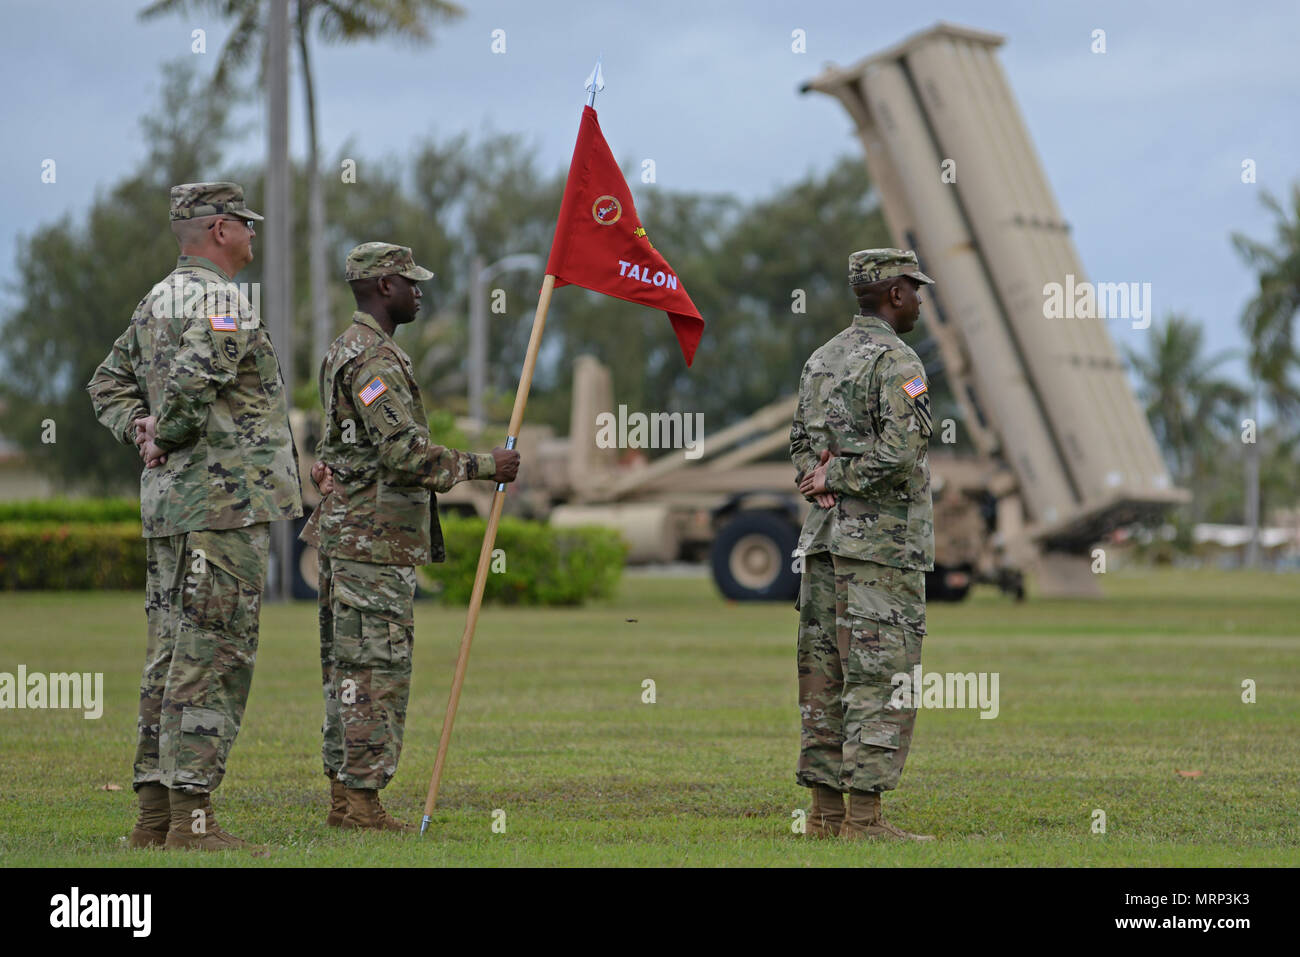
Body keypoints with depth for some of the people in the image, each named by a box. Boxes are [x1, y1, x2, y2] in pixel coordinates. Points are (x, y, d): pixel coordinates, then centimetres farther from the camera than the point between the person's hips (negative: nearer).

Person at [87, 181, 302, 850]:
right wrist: (167, 435, -11)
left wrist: (139, 430, 10)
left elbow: (109, 382, 25)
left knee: (171, 658, 11)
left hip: (168, 506, 10)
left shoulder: (156, 302, 17)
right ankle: (190, 816, -10)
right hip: (227, 502, -10)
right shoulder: (224, 306, -13)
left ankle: (155, 813, 13)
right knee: (213, 659, -8)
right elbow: (188, 384, -28)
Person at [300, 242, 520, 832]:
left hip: (346, 533, 11)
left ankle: (343, 798, 13)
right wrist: (482, 467, -15)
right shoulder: (375, 358, -15)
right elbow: (405, 452, -23)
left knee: (349, 668, 11)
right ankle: (361, 799, -9)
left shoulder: (346, 352, 19)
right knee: (376, 669, -9)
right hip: (374, 540, -11)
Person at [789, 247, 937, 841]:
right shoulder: (896, 363, -11)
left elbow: (801, 444, 18)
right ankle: (864, 816, -10)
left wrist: (825, 481, 2)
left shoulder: (821, 361, 16)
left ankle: (826, 811, 9)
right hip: (883, 541, -8)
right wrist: (836, 481, -9)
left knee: (824, 676, 8)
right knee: (882, 680, -7)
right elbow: (899, 453, -21)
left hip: (825, 537, 8)